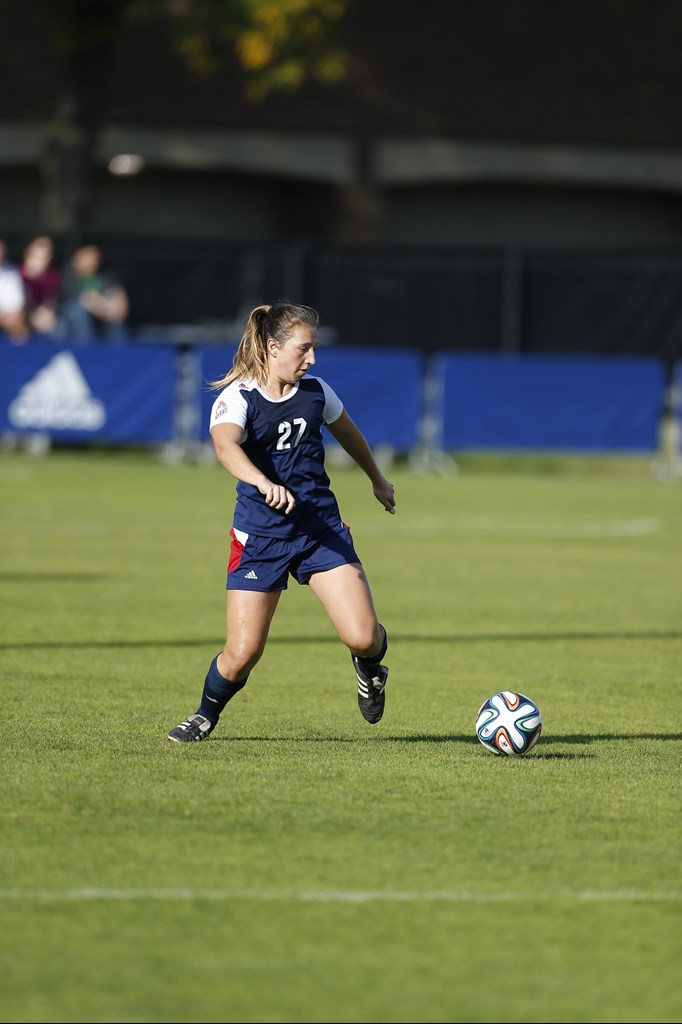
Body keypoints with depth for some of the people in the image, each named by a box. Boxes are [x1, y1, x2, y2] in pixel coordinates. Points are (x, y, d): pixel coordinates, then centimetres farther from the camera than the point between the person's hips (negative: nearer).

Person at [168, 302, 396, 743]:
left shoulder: (316, 392, 4)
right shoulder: (237, 399, -12)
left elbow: (347, 432, 26)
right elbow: (226, 446, -34)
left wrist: (378, 480, 40)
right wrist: (264, 483, -53)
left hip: (321, 529, 3)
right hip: (260, 536, -3)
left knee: (362, 636, -14)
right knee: (242, 653, -6)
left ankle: (370, 669, 24)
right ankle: (206, 715, 25)